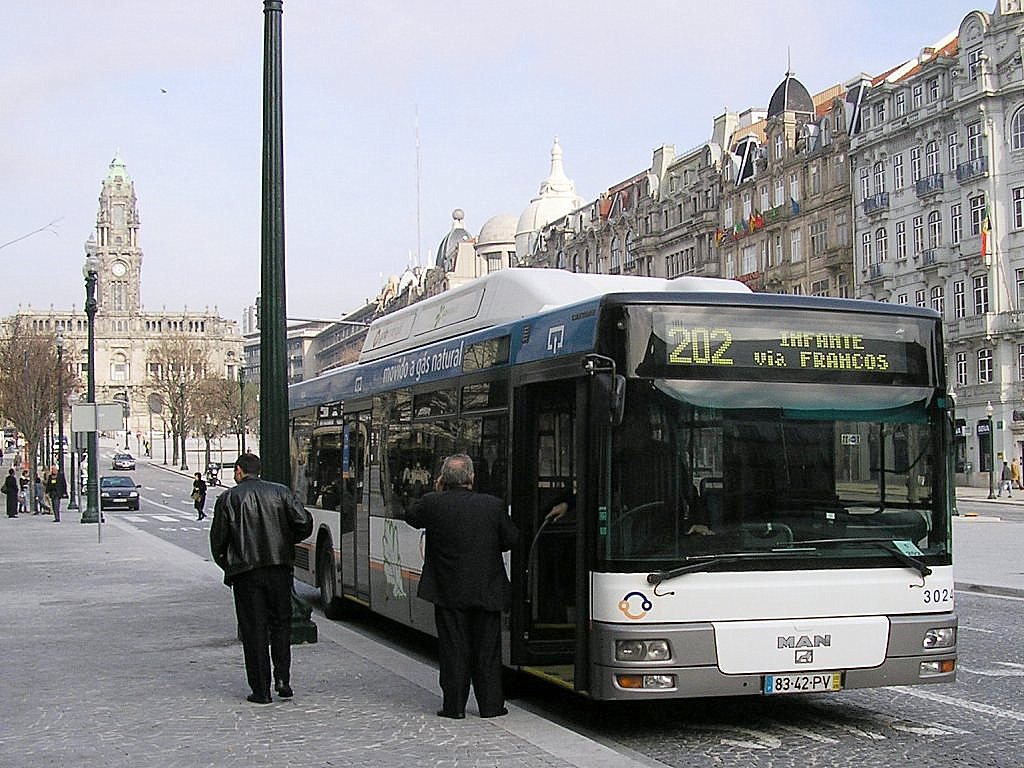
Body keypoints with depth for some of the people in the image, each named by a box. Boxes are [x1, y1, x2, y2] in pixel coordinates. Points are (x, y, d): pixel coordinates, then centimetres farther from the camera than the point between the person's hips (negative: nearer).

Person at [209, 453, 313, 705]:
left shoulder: (227, 499, 0)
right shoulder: (281, 492, 4)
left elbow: (218, 540, 1)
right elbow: (304, 523, -4)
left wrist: (228, 567, 17)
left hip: (245, 571, -2)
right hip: (279, 568, 2)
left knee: (254, 630, 3)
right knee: (281, 624, 15)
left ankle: (261, 690, 4)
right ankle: (282, 679, 5)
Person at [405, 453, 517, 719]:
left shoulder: (433, 503, -11)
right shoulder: (494, 505, -7)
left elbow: (411, 517, 9)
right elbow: (511, 540, 4)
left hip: (448, 592, -1)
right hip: (487, 591, 1)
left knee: (453, 649, 7)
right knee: (487, 649, 10)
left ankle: (454, 705, 10)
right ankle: (490, 704, 14)